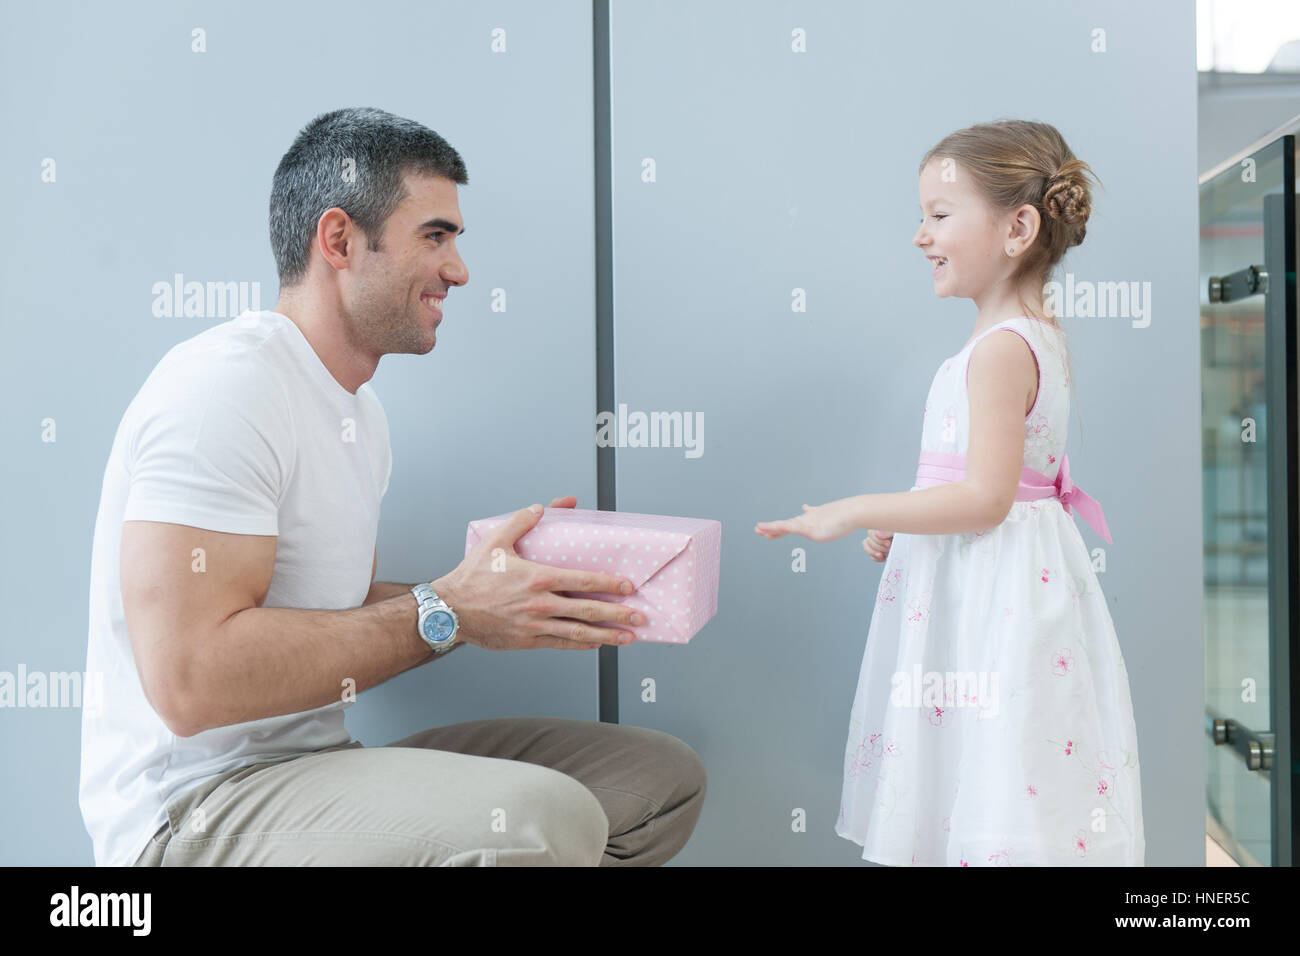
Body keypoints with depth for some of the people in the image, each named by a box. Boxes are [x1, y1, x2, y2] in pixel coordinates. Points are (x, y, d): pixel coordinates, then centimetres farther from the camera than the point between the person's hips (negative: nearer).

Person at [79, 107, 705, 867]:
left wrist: (513, 597, 2)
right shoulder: (223, 385, -15)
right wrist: (447, 611, -19)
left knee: (665, 777, 4)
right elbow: (190, 679, -24)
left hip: (320, 763, 9)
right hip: (195, 814, -9)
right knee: (541, 817, -33)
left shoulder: (359, 406, 15)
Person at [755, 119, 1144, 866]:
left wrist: (857, 513, -18)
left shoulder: (1000, 349, -17)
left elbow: (986, 497, -24)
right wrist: (900, 526, 14)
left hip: (991, 586, -10)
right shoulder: (1039, 336, 14)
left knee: (999, 818, -4)